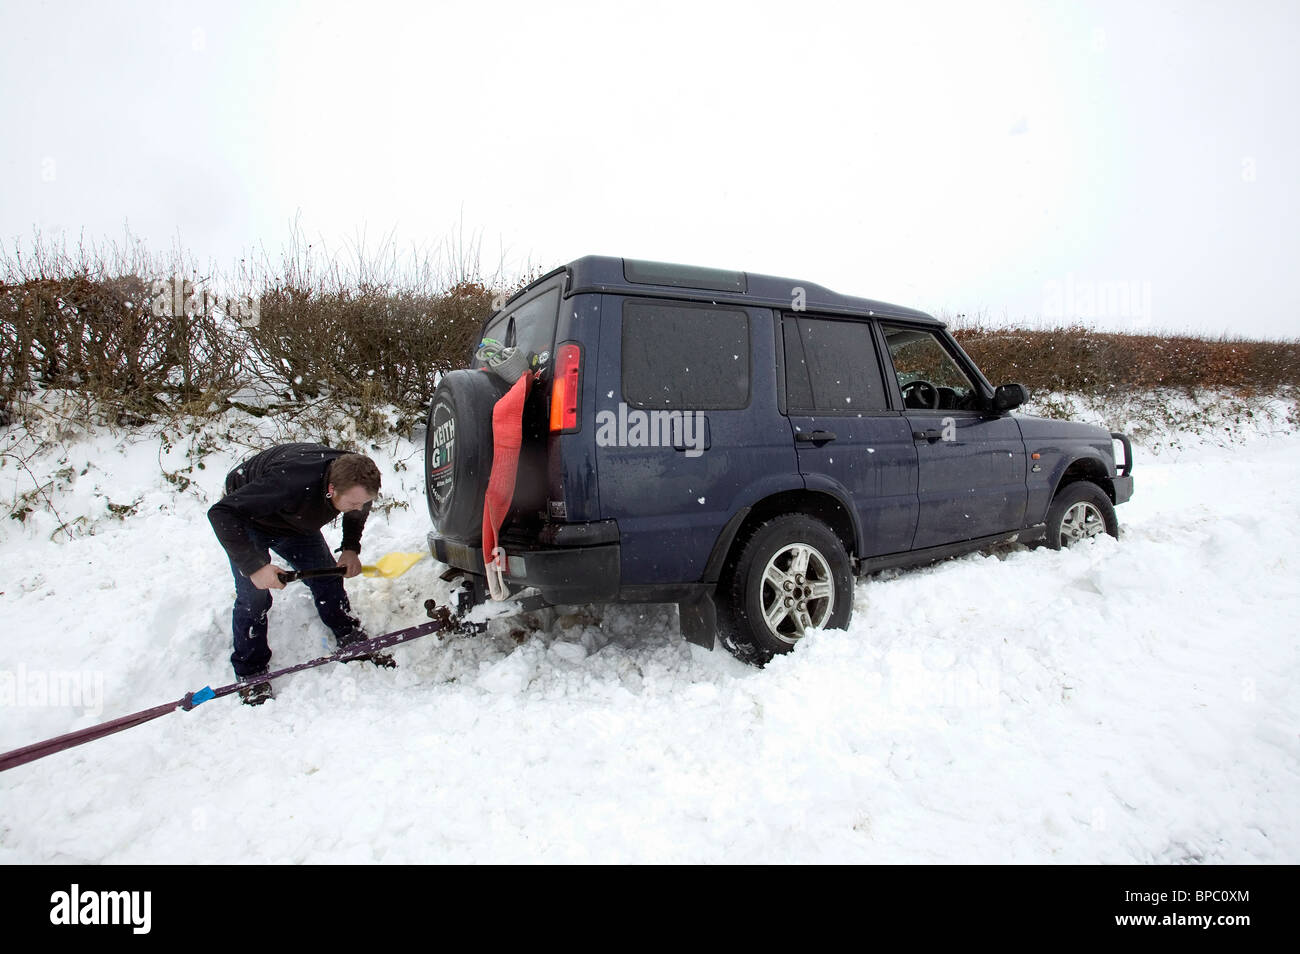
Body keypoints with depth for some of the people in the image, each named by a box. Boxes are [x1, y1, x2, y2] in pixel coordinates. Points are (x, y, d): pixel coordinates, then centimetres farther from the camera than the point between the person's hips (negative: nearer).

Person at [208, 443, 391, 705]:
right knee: (253, 596, -12)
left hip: (297, 522, 5)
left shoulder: (354, 481, -27)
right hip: (248, 518, -5)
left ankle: (356, 646, 15)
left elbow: (358, 510, 0)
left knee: (328, 581, 0)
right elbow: (221, 513, -42)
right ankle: (250, 674, 6)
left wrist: (351, 549, -12)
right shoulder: (291, 484, -47)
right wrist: (254, 566, -47)